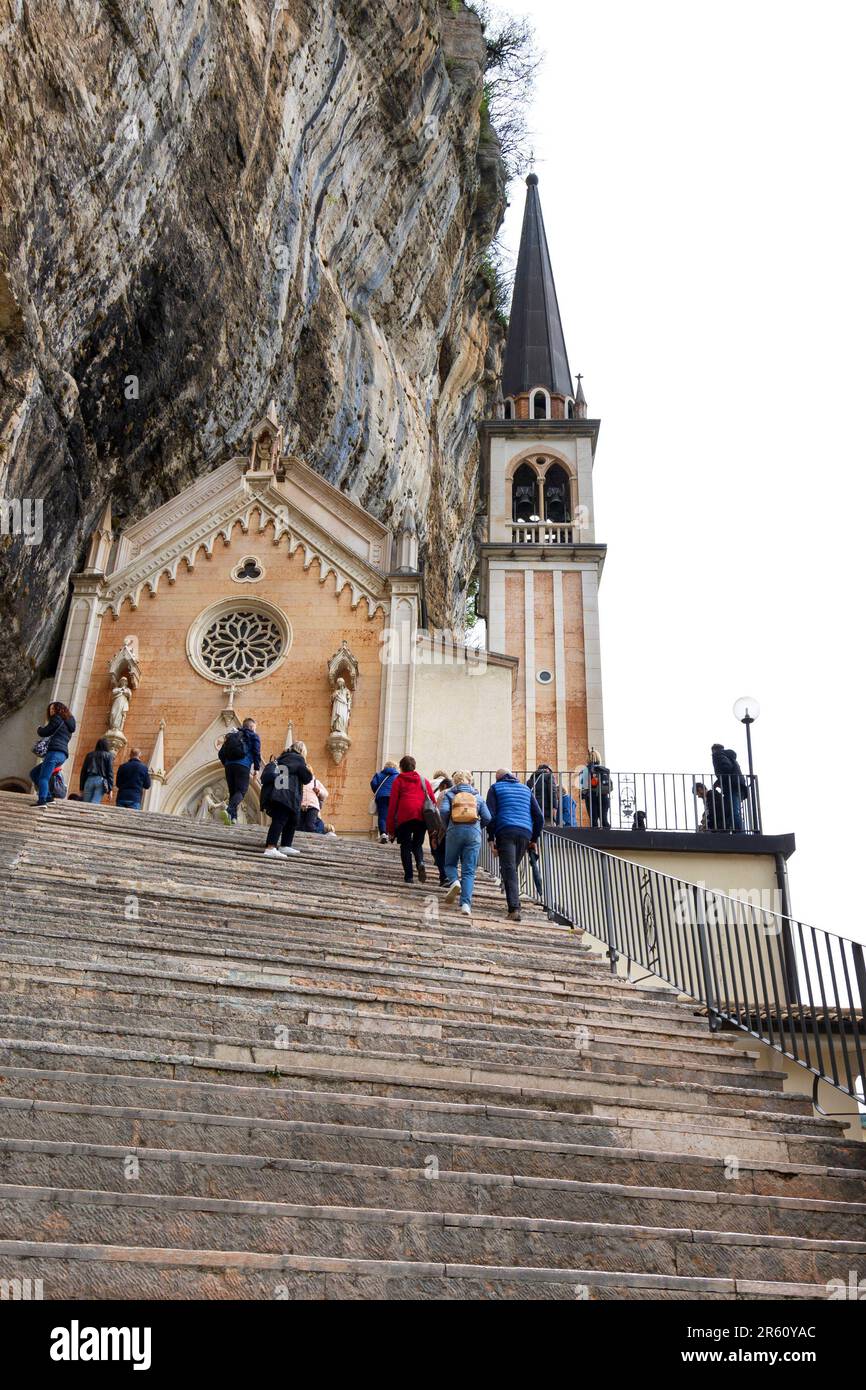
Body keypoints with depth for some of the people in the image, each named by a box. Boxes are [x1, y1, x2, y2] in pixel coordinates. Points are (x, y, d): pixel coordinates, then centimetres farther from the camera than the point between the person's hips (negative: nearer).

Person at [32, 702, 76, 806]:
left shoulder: (57, 719, 2)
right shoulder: (68, 723, 28)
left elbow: (44, 733, -1)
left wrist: (39, 728, 19)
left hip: (55, 752, -9)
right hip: (62, 755, 9)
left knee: (43, 777, -17)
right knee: (34, 773, 14)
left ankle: (42, 801, -31)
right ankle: (48, 797, 5)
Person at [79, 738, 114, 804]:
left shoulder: (90, 755, 19)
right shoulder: (109, 755, 9)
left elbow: (83, 771, 15)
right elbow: (110, 773, 0)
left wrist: (81, 787, 15)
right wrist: (110, 789, -2)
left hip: (89, 780, 3)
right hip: (101, 781, -3)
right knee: (94, 805, -13)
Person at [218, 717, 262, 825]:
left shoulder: (232, 735, 26)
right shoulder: (253, 736, 12)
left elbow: (221, 753, 22)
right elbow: (257, 752, -2)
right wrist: (256, 768, 1)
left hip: (229, 765, 5)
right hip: (243, 766, -5)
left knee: (232, 792, 10)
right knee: (241, 791, -10)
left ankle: (233, 817, -1)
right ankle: (229, 810, -36)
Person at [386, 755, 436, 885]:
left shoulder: (398, 780, 12)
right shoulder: (423, 780, 20)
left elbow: (392, 804, 6)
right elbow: (433, 800, 11)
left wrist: (390, 829, 7)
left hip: (404, 817, -2)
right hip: (422, 817, 2)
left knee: (405, 846, 7)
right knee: (417, 844, 16)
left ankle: (408, 876, -3)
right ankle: (420, 863, -13)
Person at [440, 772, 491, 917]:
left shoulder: (449, 794, 12)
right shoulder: (478, 797, 17)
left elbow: (443, 810, -6)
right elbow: (487, 818, 6)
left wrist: (446, 826, 10)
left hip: (455, 831, -1)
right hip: (474, 833, 1)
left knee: (450, 864, 18)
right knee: (469, 871, 1)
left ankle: (454, 881, -14)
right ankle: (466, 904, -13)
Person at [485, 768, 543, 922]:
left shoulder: (495, 788, 14)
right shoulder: (525, 789, 24)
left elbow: (490, 814, 0)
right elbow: (539, 816, 17)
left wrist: (491, 837, 0)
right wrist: (534, 839, 20)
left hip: (505, 832, -4)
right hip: (525, 833, 4)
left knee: (508, 870, -10)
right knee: (513, 868, 16)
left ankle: (514, 909, -23)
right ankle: (513, 902, 11)